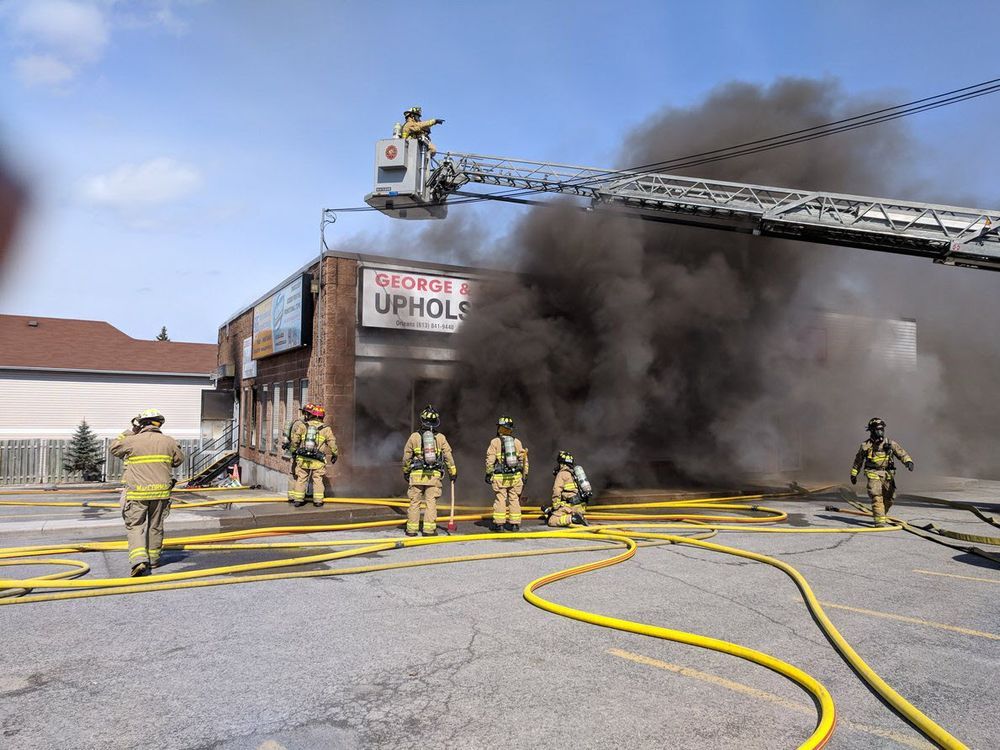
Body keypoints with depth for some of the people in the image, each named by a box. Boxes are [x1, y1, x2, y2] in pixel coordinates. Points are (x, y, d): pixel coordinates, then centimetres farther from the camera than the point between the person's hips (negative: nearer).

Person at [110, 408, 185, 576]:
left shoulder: (131, 441, -7)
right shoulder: (168, 441, -1)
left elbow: (114, 449, 13)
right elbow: (179, 460, 13)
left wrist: (128, 432, 17)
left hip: (137, 494, -2)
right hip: (161, 493, 3)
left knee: (135, 526, 4)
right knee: (155, 526, 15)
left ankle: (139, 560, -13)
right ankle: (153, 559, 27)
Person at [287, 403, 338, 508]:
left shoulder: (302, 426, 3)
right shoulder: (326, 429, 3)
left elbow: (294, 440, 0)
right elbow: (332, 444, 6)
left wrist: (293, 450, 13)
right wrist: (334, 455, 19)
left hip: (302, 459, 1)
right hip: (318, 461, 0)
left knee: (301, 478, 10)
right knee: (318, 480, 8)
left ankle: (297, 499, 11)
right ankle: (318, 501, 7)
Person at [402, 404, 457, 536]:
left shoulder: (414, 436, 3)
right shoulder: (440, 438, 4)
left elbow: (406, 457, 8)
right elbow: (448, 456, 7)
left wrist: (405, 472, 20)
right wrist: (453, 472, 16)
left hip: (416, 475, 0)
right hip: (434, 476, 0)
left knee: (414, 502, 6)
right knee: (431, 502, 3)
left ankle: (412, 529, 9)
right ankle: (429, 529, 1)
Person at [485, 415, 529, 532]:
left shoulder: (495, 442, -1)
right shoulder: (517, 442, 8)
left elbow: (490, 460, -3)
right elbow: (523, 459, 8)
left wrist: (488, 474, 4)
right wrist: (524, 475, 15)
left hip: (500, 477, -3)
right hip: (515, 476, 3)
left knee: (500, 499, 1)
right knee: (514, 499, 7)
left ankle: (499, 523, 2)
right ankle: (514, 524, 9)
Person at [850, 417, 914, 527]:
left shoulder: (890, 443, 4)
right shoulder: (866, 445, 2)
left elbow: (902, 453, -3)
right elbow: (858, 461, 13)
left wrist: (908, 461, -25)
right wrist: (854, 474, 18)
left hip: (888, 475, 3)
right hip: (873, 475, -3)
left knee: (888, 500, 10)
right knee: (877, 497, -16)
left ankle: (880, 515, 34)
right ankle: (879, 520, -17)